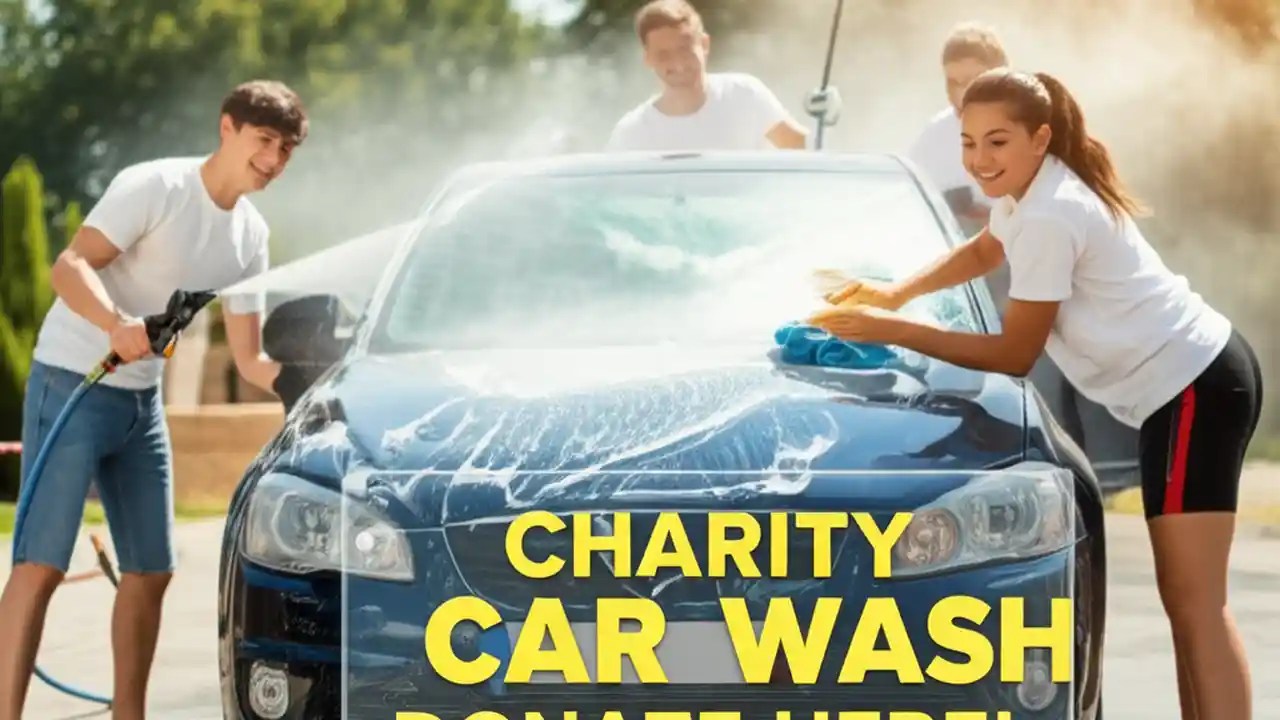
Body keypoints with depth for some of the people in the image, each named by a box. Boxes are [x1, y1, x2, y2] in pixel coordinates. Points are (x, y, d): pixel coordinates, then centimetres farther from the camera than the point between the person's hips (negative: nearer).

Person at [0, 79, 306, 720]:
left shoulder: (250, 236, 8)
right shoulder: (156, 187, -14)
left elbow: (249, 362, 12)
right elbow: (69, 266, -24)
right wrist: (119, 324, -41)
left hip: (142, 400, 8)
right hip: (71, 384, -8)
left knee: (150, 571, 8)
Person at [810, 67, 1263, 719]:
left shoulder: (1050, 218, -21)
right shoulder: (1029, 189, 10)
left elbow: (1015, 356, -13)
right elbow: (982, 252, 32)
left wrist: (891, 332, -11)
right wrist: (894, 294, 16)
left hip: (1194, 386, -10)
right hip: (1193, 375, 10)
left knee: (1195, 601, -15)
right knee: (1186, 597, 9)